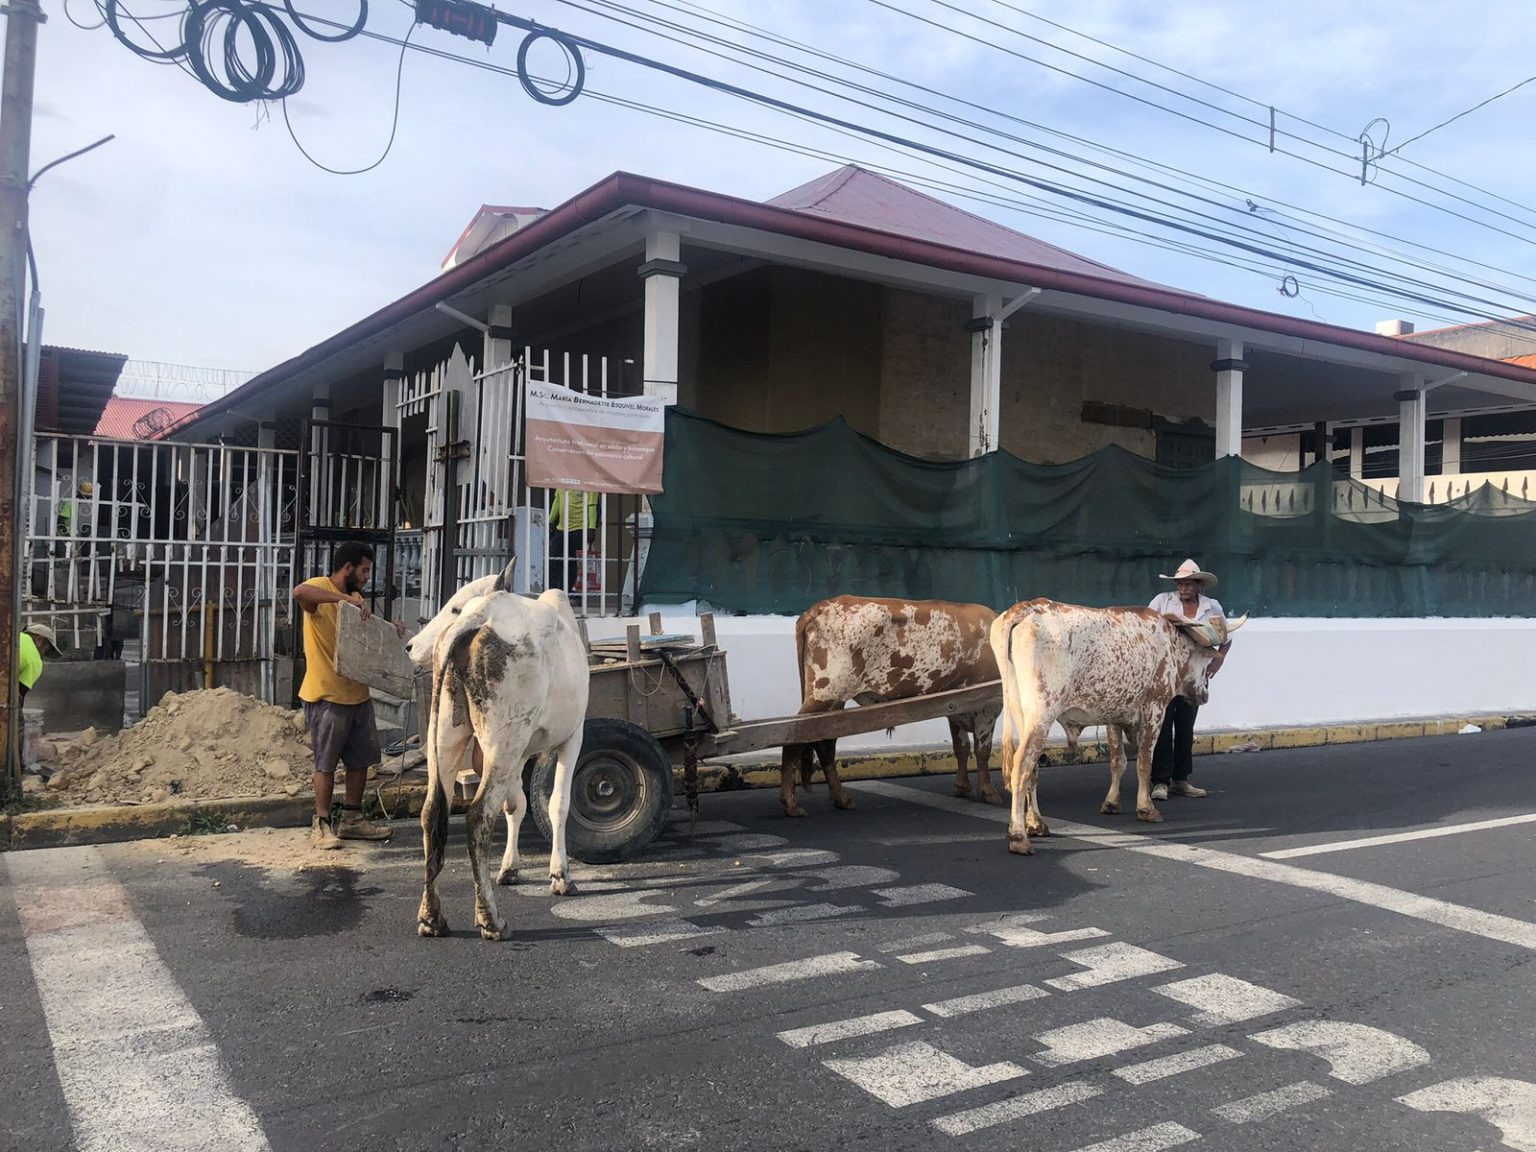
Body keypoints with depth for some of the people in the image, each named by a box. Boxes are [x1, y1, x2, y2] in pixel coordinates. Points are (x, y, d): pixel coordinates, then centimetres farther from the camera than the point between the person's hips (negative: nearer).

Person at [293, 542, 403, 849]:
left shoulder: (355, 598, 15)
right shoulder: (320, 588, -12)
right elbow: (299, 593, -36)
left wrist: (390, 632, 5)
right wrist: (345, 598, -39)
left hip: (358, 693, 8)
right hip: (328, 696, -8)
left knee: (361, 759, 13)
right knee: (326, 762, 0)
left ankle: (352, 820, 25)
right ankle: (321, 824, 11)